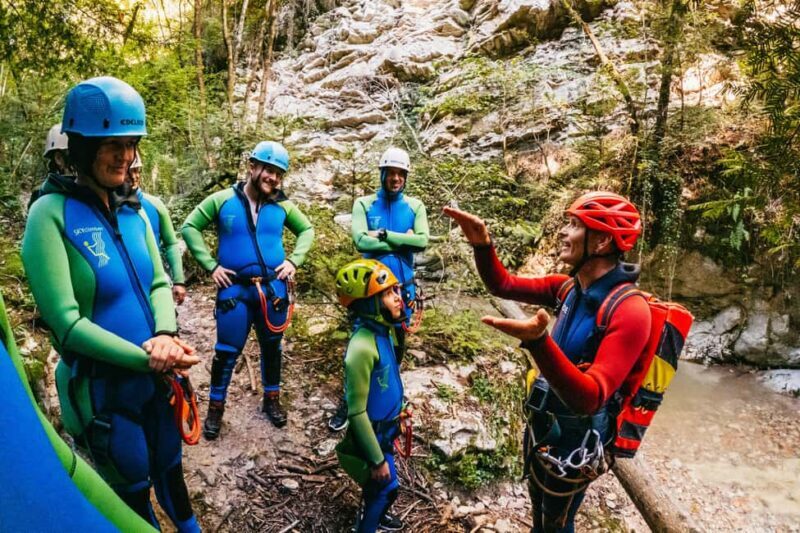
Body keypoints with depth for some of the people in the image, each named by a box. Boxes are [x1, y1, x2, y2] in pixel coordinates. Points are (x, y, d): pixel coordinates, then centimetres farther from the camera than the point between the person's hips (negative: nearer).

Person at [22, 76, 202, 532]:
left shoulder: (133, 212, 1)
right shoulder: (52, 214, -17)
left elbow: (159, 282, 1)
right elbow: (66, 322, -21)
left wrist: (165, 335, -19)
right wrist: (145, 358, -25)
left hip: (154, 375, 5)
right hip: (102, 385, -5)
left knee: (169, 468, 25)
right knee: (132, 486, 18)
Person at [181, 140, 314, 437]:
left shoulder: (282, 205, 1)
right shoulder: (222, 200, -5)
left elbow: (307, 229, 13)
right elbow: (190, 227, 0)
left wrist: (294, 260, 0)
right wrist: (210, 265, -7)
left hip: (274, 288, 2)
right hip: (235, 288, -2)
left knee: (272, 347, 15)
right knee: (227, 351, 4)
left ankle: (272, 399, 34)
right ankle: (216, 407, 24)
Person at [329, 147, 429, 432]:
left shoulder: (415, 206, 3)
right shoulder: (364, 204, -2)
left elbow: (423, 241, -13)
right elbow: (361, 241, -17)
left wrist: (384, 235, -19)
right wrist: (403, 241, -16)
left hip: (402, 288, 2)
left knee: (396, 346, 17)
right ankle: (348, 402, 21)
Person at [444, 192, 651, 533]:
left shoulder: (629, 311, -29)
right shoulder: (571, 287, -6)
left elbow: (588, 399, -38)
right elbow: (503, 286, 0)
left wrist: (538, 341, -53)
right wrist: (482, 245, -19)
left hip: (573, 443, -7)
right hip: (542, 426, 7)